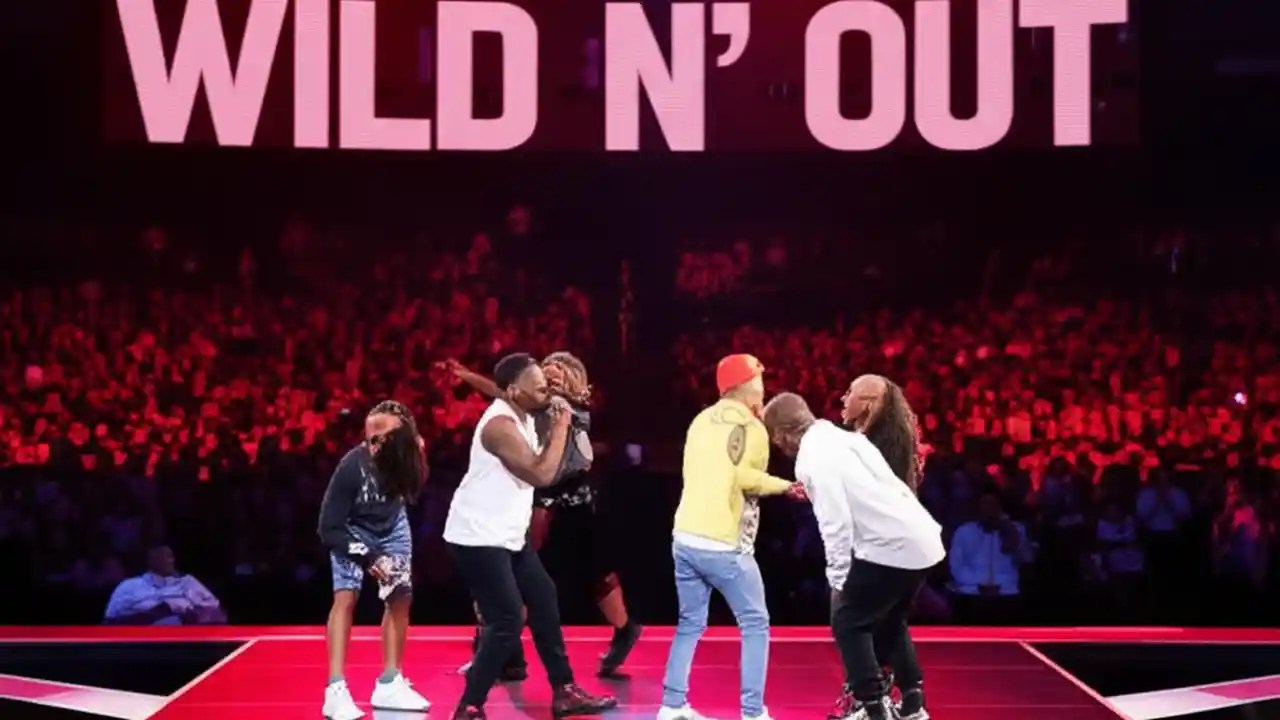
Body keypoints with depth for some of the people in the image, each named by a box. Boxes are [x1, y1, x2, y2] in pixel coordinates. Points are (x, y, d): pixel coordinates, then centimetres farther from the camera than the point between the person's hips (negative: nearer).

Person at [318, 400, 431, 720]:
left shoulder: (408, 455, -32)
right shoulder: (352, 466, -37)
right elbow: (329, 529, -28)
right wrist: (368, 558, -32)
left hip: (391, 524, 4)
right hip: (352, 529, -4)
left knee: (401, 597, 4)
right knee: (346, 597, -18)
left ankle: (389, 684, 14)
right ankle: (336, 689, -20)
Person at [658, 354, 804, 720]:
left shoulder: (701, 421, 13)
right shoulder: (750, 427, -6)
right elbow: (747, 478, -16)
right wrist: (785, 485, -2)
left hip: (685, 538, 6)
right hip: (723, 545, -6)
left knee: (690, 623, 15)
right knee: (755, 625, 5)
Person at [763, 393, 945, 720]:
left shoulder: (814, 457, -11)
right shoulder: (841, 438, 16)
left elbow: (836, 524, -15)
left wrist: (839, 579, -9)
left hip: (890, 547, -9)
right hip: (922, 541, 9)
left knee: (848, 622, 4)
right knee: (889, 621, 25)